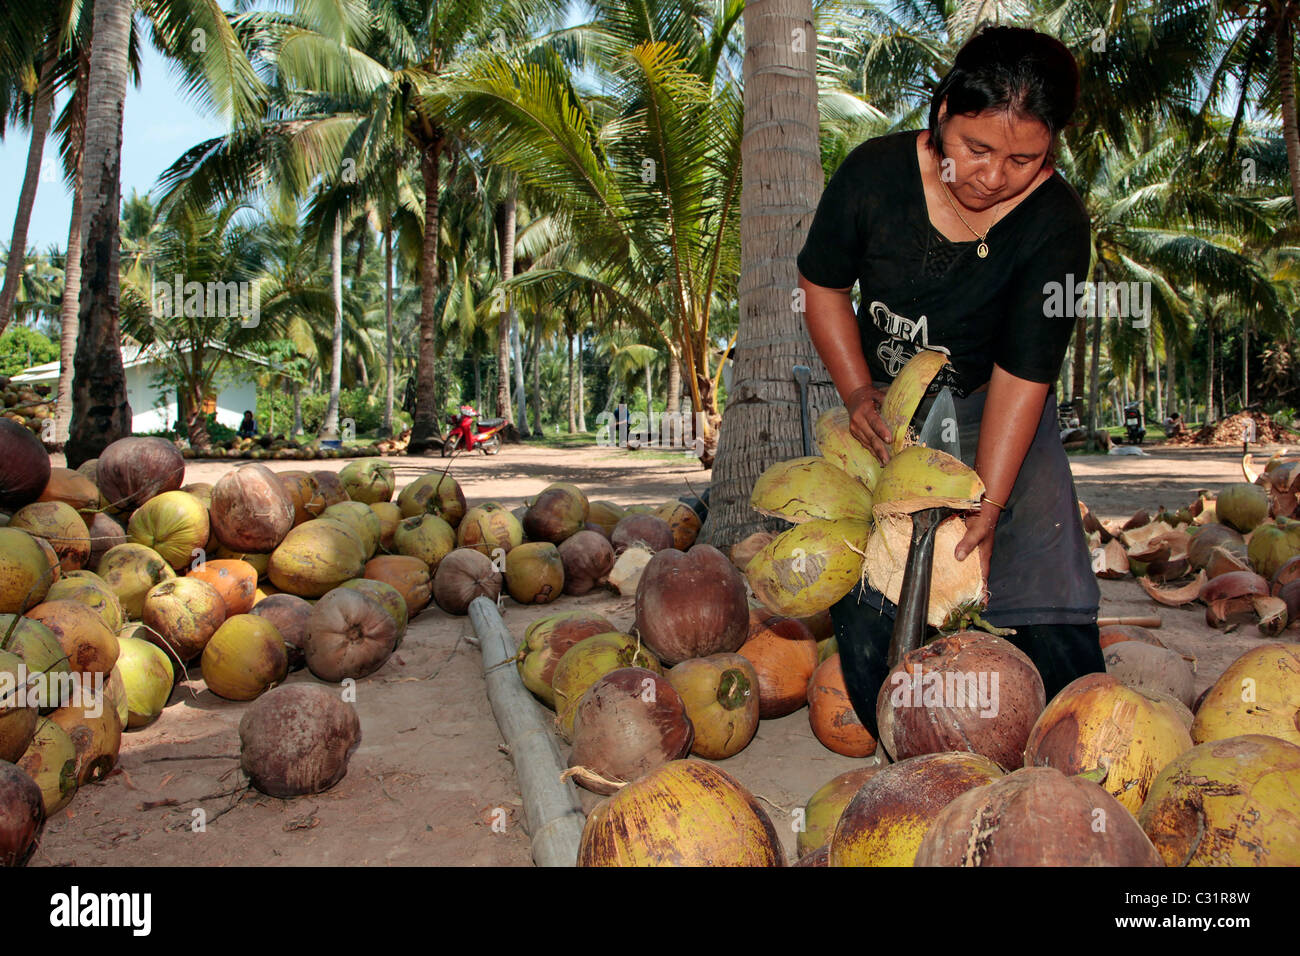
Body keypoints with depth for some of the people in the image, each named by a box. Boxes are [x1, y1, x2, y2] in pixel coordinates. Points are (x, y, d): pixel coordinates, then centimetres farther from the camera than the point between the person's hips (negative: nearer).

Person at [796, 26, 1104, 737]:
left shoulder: (1056, 224, -21)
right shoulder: (875, 172, -17)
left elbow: (1022, 373, -21)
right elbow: (822, 285, -2)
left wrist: (987, 506, -25)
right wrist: (858, 394, -14)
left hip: (991, 406, -1)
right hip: (885, 402, 1)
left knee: (1044, 575, -13)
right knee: (862, 576, -6)